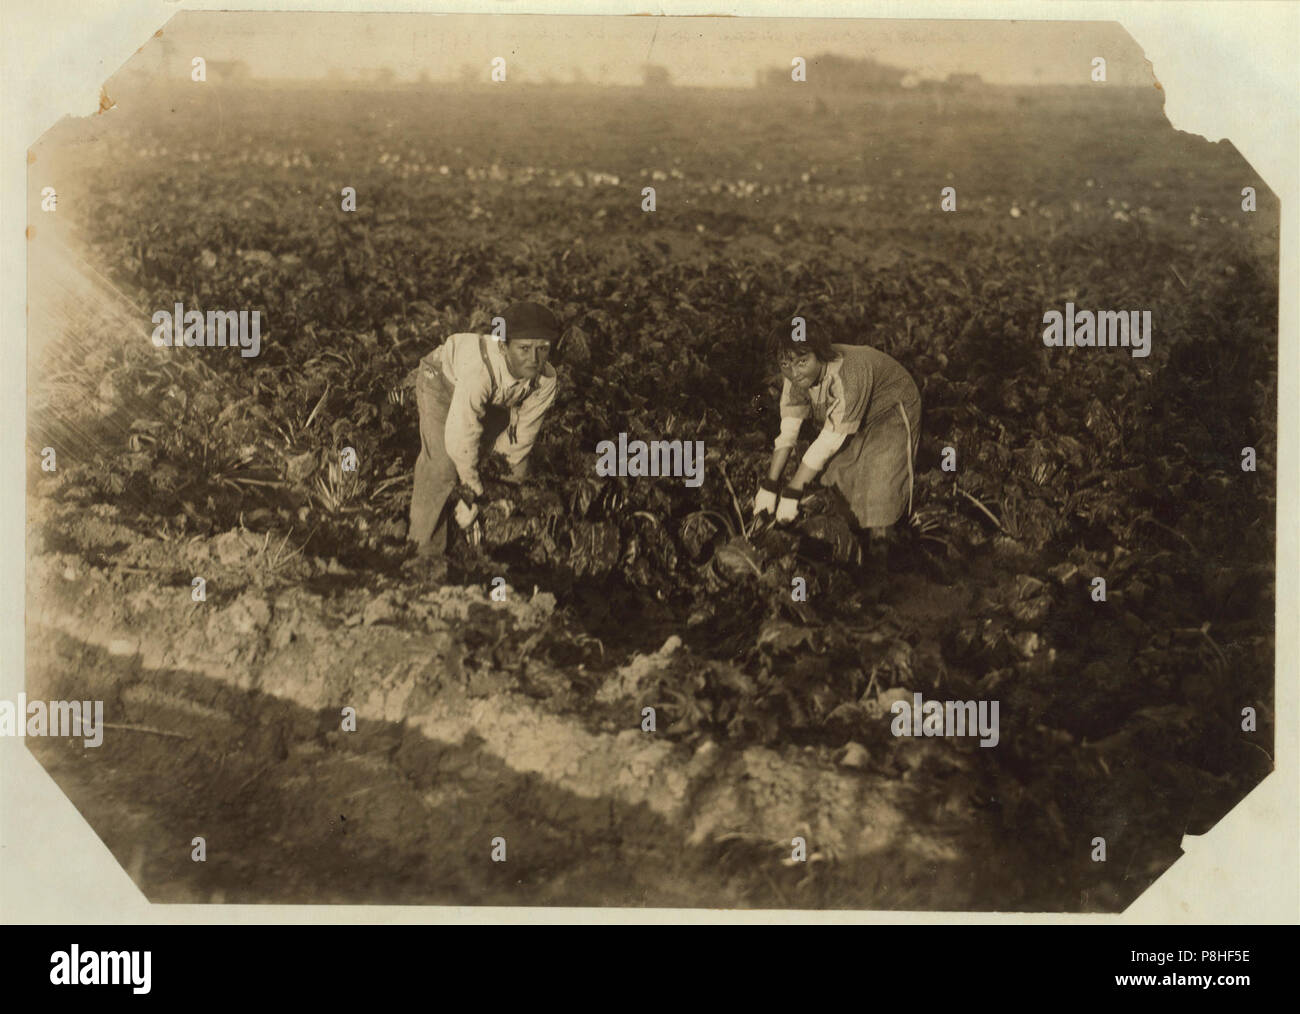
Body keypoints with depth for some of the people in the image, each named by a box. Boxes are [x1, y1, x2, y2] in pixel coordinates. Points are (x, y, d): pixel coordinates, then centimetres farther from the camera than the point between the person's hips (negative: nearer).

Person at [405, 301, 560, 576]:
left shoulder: (546, 381, -31)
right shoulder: (479, 371, -48)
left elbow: (524, 429, -12)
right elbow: (460, 439, -38)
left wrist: (516, 468, 1)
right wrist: (470, 493, -27)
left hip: (495, 399, 6)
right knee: (442, 462, -21)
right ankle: (428, 549, -10)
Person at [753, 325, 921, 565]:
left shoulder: (848, 375, -42)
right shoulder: (793, 377, -20)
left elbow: (829, 440, -38)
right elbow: (787, 432, -15)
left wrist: (792, 494, -35)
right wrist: (769, 486, -20)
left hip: (891, 413, -6)